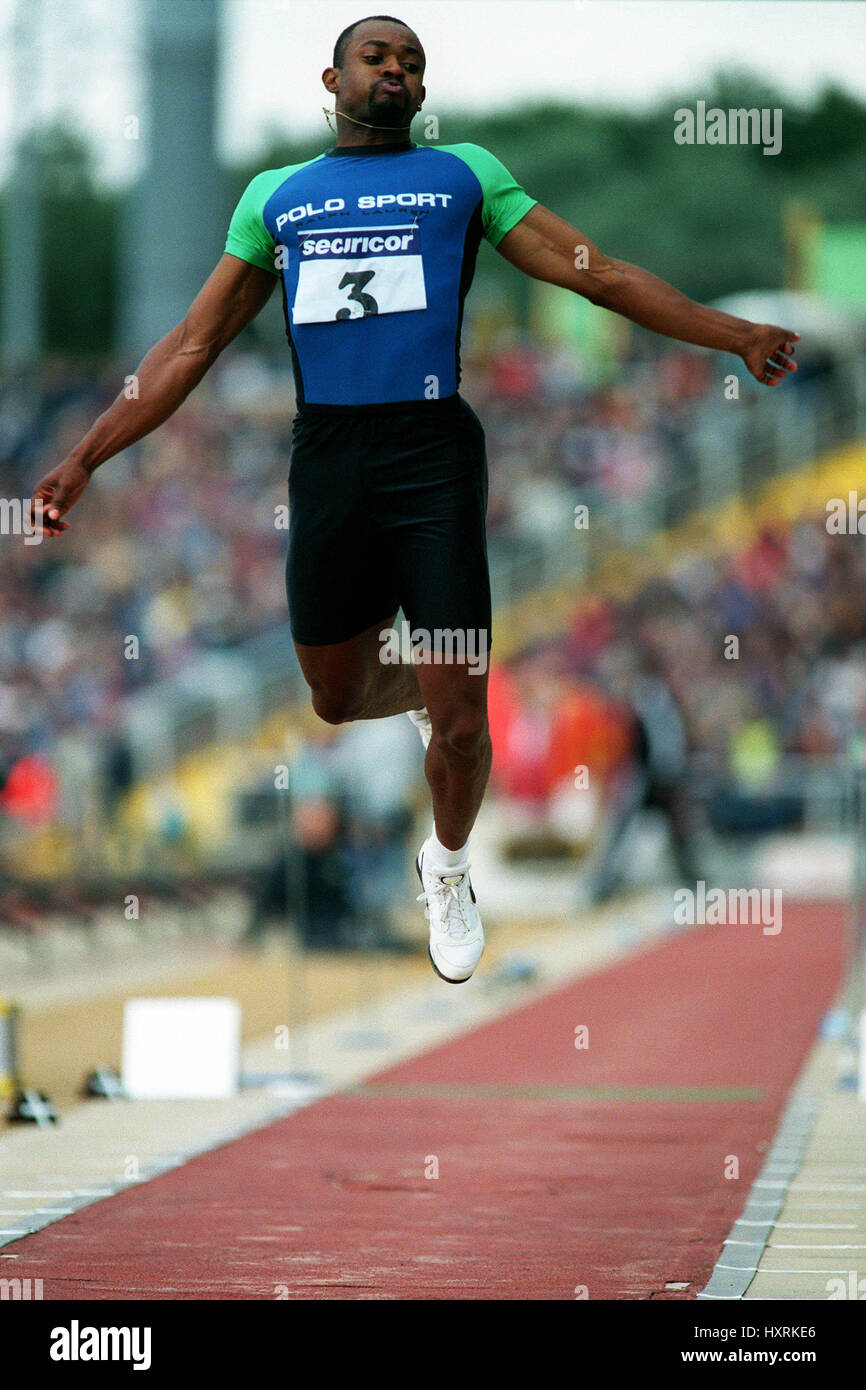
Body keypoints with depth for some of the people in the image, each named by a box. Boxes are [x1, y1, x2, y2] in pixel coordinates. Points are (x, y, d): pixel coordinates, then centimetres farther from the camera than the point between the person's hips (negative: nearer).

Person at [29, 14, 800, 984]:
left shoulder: (465, 175, 9)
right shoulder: (275, 195, 13)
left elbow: (599, 273, 6)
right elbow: (192, 346, 14)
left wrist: (732, 335, -3)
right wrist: (86, 456, 9)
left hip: (434, 453, -2)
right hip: (325, 458, 2)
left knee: (458, 716, -6)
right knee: (336, 697, 12)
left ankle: (447, 871, 23)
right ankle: (421, 690, 48)